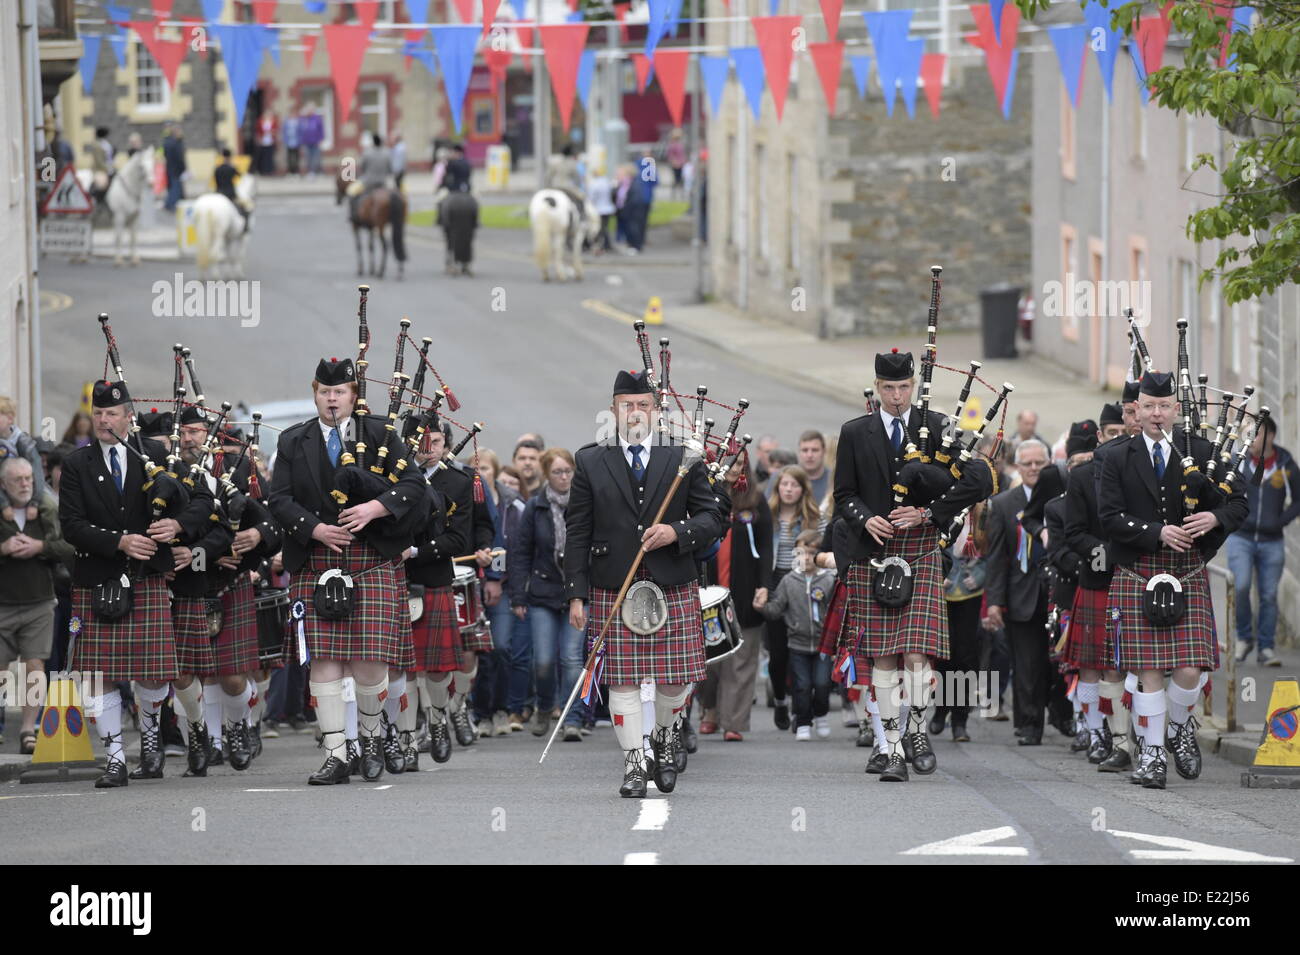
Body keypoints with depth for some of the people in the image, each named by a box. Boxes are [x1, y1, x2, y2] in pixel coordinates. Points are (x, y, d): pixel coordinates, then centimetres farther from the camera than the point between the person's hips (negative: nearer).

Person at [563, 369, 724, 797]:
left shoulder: (682, 458, 6)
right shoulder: (590, 463, 5)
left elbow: (712, 518, 7)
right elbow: (577, 533, 4)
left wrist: (678, 533, -14)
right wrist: (577, 594, -2)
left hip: (674, 589, 1)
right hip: (613, 591, -1)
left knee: (675, 679, 3)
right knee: (623, 680, -3)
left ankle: (664, 737, 32)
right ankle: (633, 765, 4)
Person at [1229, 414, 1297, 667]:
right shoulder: (1238, 462, -2)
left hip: (1272, 541, 1)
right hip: (1241, 538, -1)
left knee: (1269, 595, 2)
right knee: (1241, 586, -19)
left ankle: (1266, 648, 12)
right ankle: (1244, 637, 1)